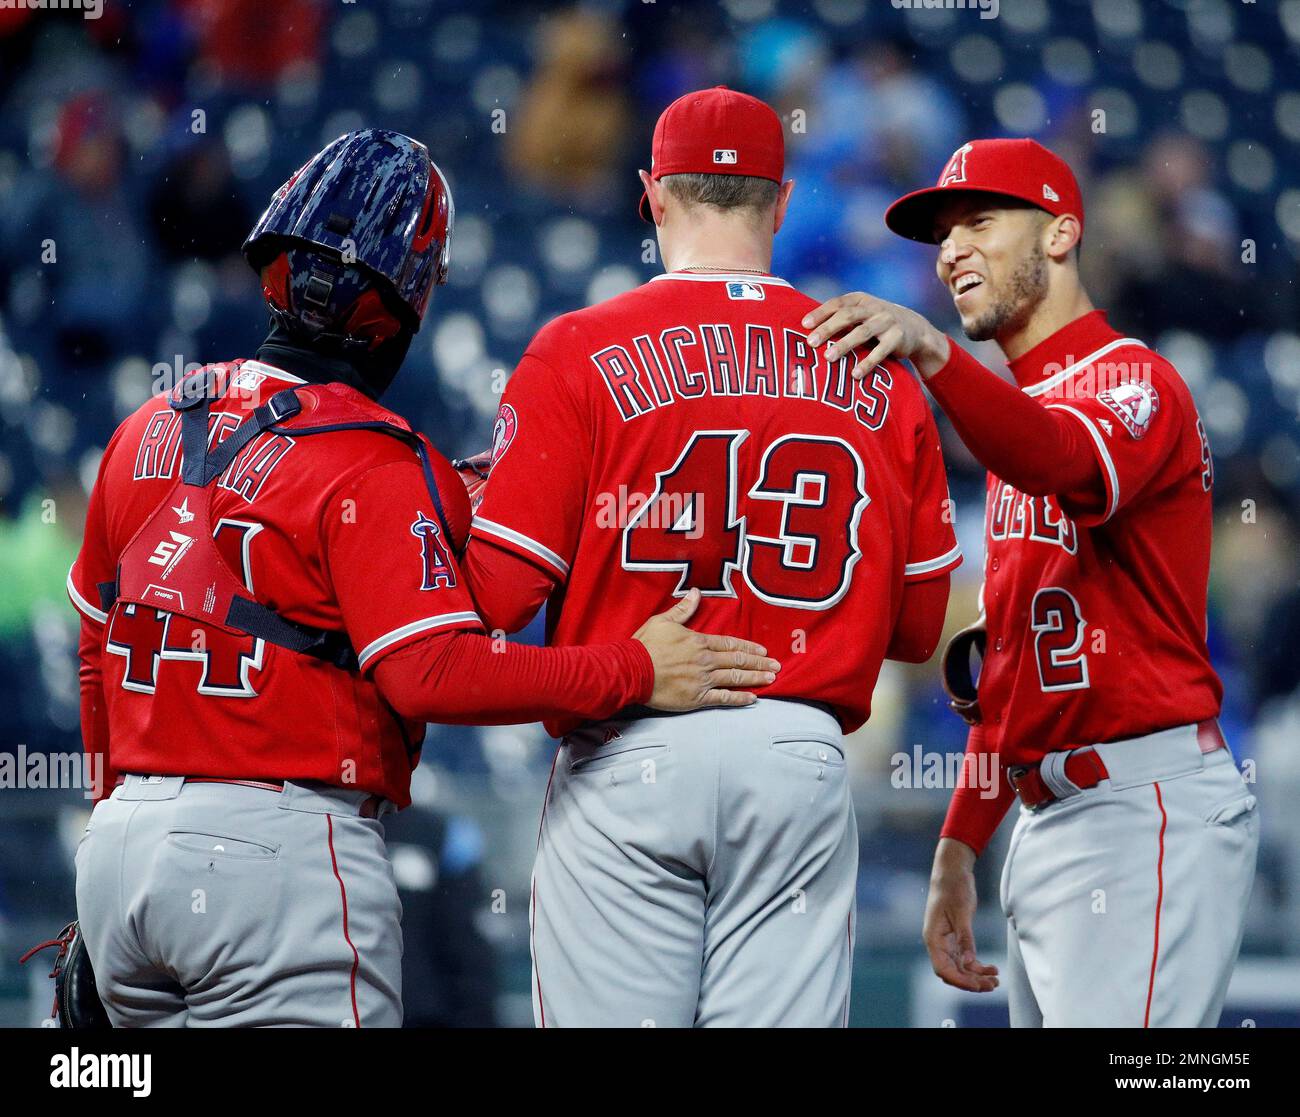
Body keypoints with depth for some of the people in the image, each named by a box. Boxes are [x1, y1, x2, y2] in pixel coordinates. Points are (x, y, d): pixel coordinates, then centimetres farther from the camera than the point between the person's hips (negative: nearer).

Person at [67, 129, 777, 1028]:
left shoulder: (150, 428, 11)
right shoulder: (374, 468, -12)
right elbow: (434, 674, -21)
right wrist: (636, 673, -15)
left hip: (119, 845, 7)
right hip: (279, 845, -7)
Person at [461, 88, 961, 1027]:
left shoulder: (582, 351, -2)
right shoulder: (876, 373, 7)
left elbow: (498, 593, -6)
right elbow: (921, 627, 12)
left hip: (628, 762, -2)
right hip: (803, 760, 2)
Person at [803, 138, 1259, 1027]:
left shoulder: (1129, 380, -6)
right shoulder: (1025, 409, 23)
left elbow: (1073, 467, -33)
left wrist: (930, 349, -46)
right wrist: (961, 846, 19)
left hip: (1140, 816, -9)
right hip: (1047, 817, 9)